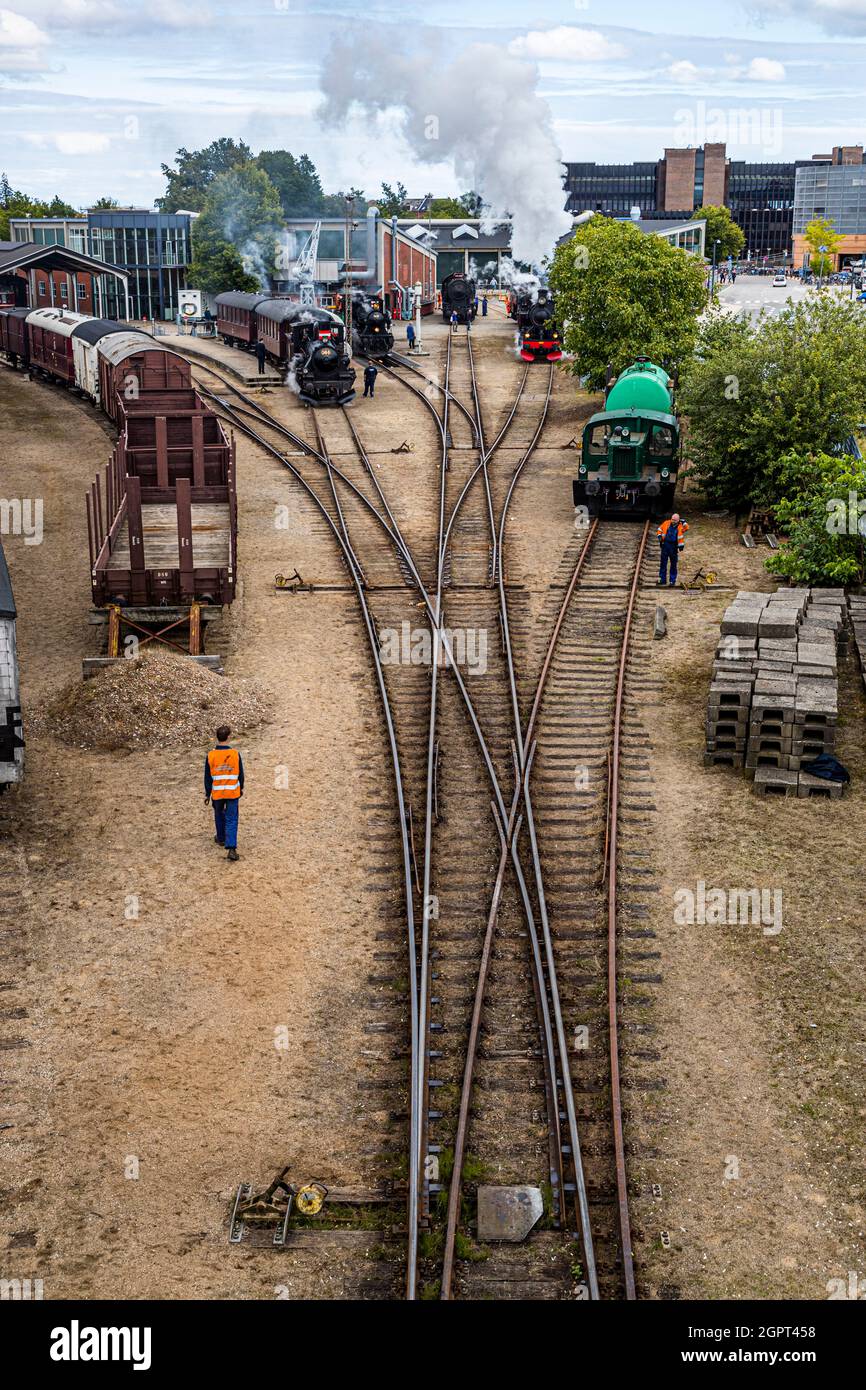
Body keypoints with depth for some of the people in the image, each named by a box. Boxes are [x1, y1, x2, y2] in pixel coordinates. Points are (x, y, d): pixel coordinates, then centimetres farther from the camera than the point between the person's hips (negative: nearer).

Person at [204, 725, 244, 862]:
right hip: (233, 792, -1)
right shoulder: (235, 754, -12)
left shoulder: (211, 755, -12)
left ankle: (221, 838, 44)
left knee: (219, 815, 25)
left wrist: (207, 794, 7)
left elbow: (208, 777, -4)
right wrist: (241, 788, 16)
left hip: (217, 793, 1)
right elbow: (240, 774, -1)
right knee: (231, 820, 3)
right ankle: (232, 849, -8)